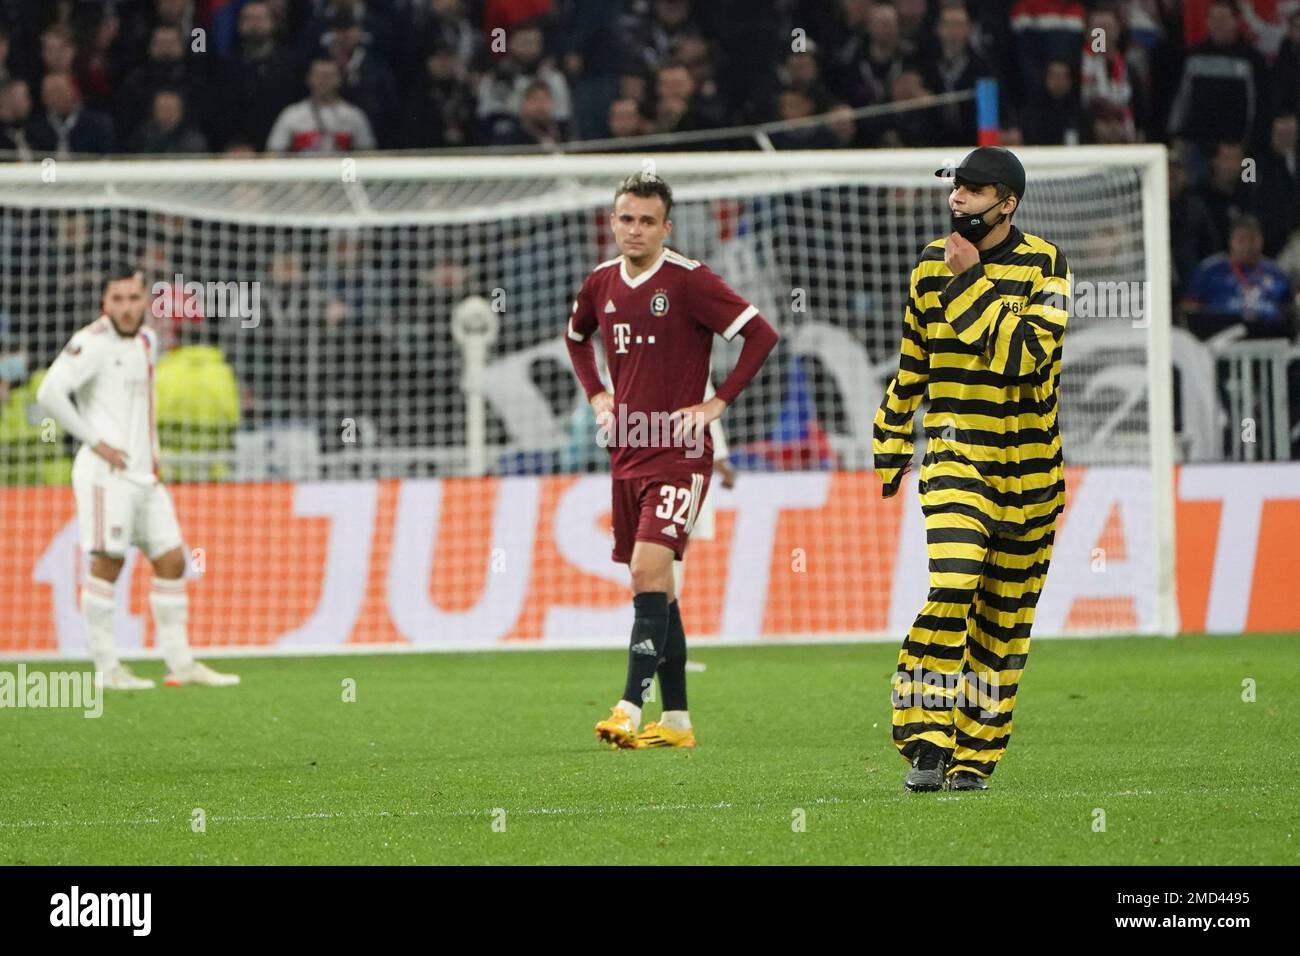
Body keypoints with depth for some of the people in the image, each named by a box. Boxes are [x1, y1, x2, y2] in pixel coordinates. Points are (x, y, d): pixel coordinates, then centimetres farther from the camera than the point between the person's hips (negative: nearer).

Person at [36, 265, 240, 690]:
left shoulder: (146, 340, 15)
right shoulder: (92, 343, -11)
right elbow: (50, 392, -22)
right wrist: (95, 441, -17)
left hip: (144, 475, 8)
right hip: (107, 474, -8)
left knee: (171, 561, 7)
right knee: (107, 563, -7)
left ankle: (180, 663, 12)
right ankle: (106, 668, -3)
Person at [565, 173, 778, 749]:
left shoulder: (689, 281, -11)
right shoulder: (601, 284, 8)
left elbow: (761, 335, -13)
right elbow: (576, 337, 30)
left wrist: (717, 404, -13)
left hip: (679, 453, -7)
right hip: (626, 452, 7)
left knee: (649, 570, -19)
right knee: (652, 586, 9)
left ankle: (631, 709, -23)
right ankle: (676, 720, 15)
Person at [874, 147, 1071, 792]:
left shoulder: (1044, 266, -4)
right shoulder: (932, 265, 6)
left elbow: (1025, 352, -20)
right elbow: (912, 363, 18)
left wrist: (972, 283, -18)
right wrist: (889, 447, 19)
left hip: (1026, 466, 0)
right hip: (953, 454, 0)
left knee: (1004, 617, 5)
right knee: (952, 586, -20)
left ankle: (974, 755, 14)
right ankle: (926, 741, -15)